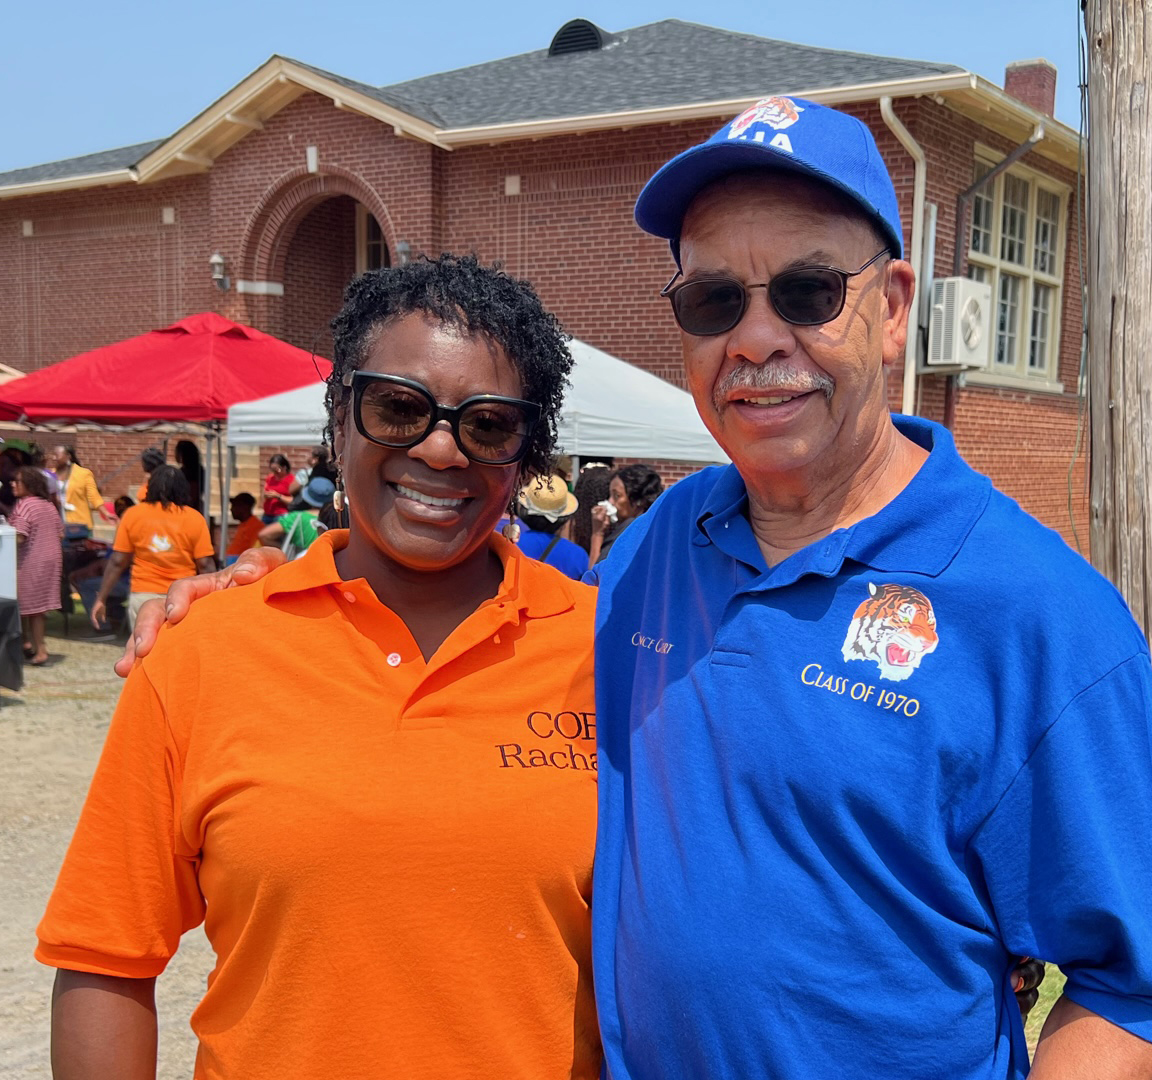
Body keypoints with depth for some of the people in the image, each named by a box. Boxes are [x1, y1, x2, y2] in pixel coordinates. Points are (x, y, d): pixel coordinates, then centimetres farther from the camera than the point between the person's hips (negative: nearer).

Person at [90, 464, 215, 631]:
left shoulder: (133, 514, 3)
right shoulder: (194, 518, 0)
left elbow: (117, 562, 2)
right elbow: (205, 564, -4)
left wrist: (101, 599, 8)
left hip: (143, 596, 1)